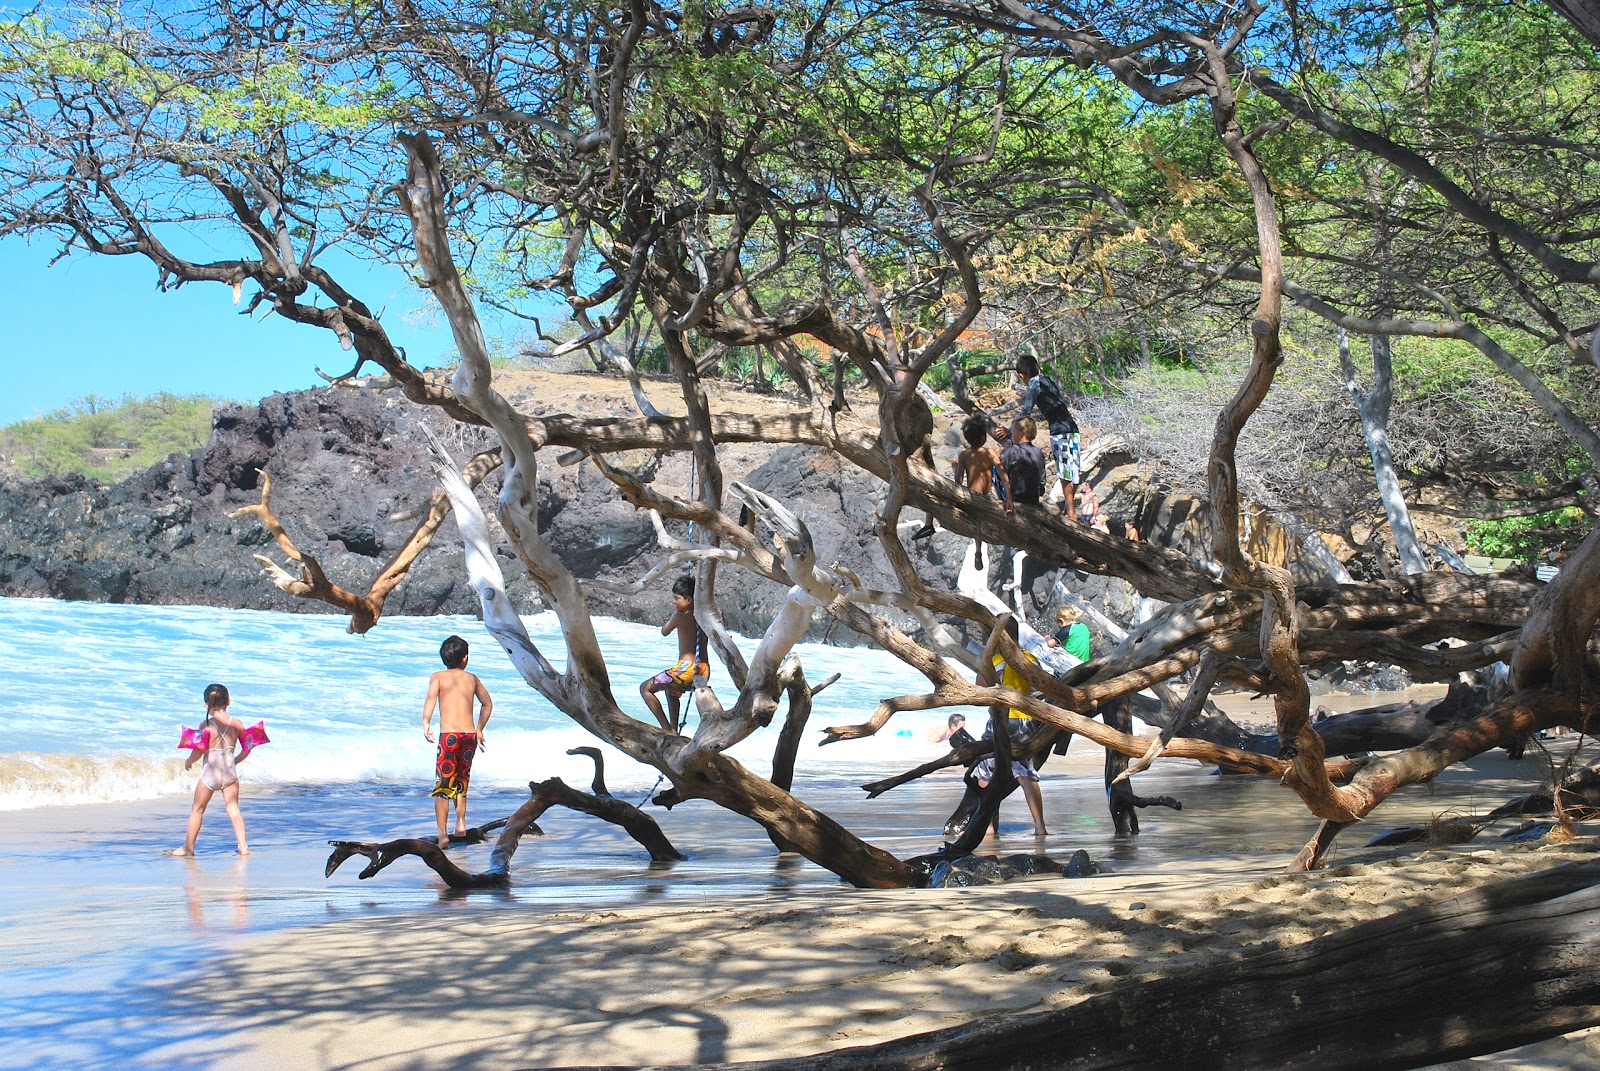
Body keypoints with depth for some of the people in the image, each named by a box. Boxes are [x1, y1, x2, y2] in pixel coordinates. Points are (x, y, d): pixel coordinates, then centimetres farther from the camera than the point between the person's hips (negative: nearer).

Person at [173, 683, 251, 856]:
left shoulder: (206, 725, -14)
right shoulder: (237, 723, -3)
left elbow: (198, 752, -15)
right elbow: (247, 749, 5)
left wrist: (188, 762, 5)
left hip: (210, 773, -3)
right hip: (230, 772, 3)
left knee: (197, 809, 13)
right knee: (233, 808, 10)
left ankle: (188, 847, 22)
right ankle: (243, 846, 2)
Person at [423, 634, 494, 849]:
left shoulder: (438, 677, 6)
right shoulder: (472, 678, 16)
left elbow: (431, 697, -14)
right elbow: (487, 704, 27)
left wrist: (426, 722, -24)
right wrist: (479, 729, 37)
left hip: (449, 736, -3)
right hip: (470, 735, 3)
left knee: (442, 786, -2)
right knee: (461, 779, 25)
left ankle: (442, 834, -12)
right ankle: (461, 820, 14)